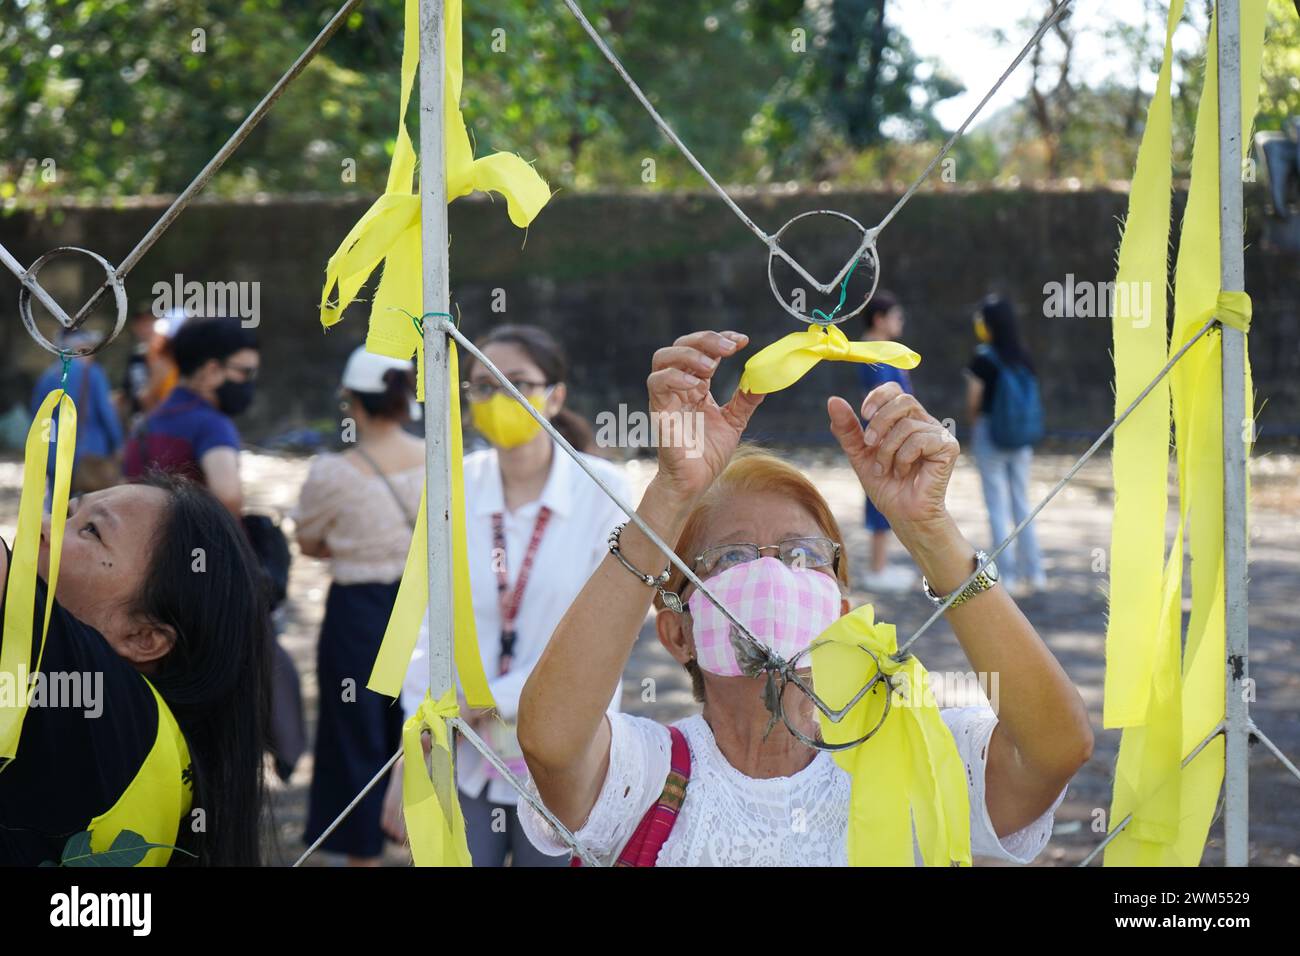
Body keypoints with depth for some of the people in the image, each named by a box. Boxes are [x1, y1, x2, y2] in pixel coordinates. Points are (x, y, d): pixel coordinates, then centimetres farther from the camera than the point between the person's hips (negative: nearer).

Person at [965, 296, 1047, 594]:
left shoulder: (983, 360, -14)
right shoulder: (1024, 360, -1)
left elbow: (973, 403, -10)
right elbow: (1029, 399, 3)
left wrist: (974, 423, 10)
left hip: (990, 436, -5)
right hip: (1021, 440, 5)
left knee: (998, 508, 2)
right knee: (1022, 504, 14)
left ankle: (1008, 576, 1)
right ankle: (1034, 572, 15)